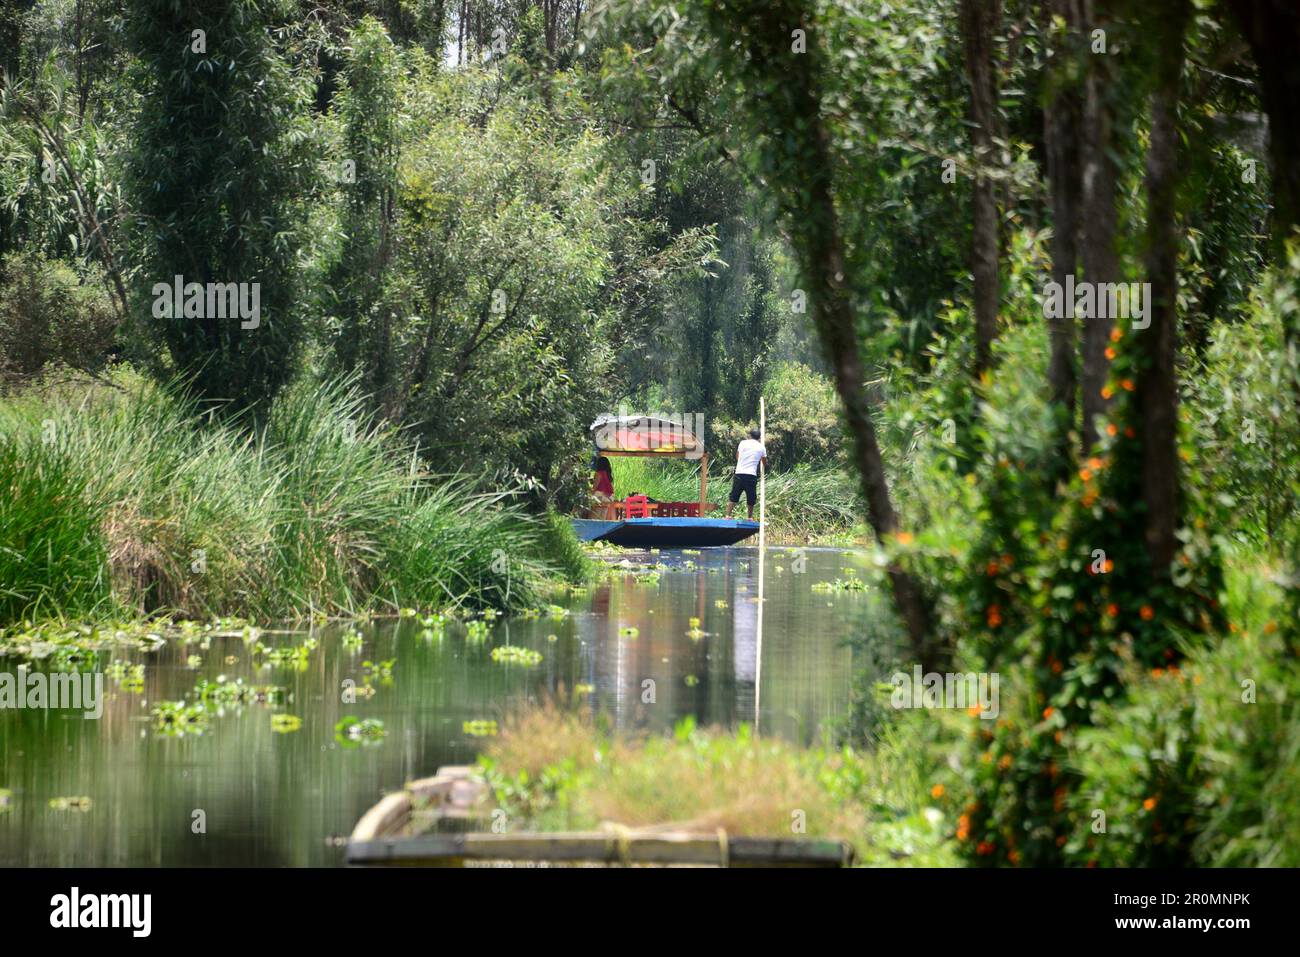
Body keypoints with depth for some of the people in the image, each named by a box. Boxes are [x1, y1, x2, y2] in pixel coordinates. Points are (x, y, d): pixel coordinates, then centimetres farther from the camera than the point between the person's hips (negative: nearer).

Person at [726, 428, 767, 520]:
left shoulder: (743, 443, 8)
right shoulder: (761, 447, 7)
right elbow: (765, 463, 18)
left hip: (739, 473, 0)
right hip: (752, 475, 0)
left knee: (733, 496, 2)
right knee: (751, 498, 12)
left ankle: (728, 515, -5)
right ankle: (750, 517, 16)